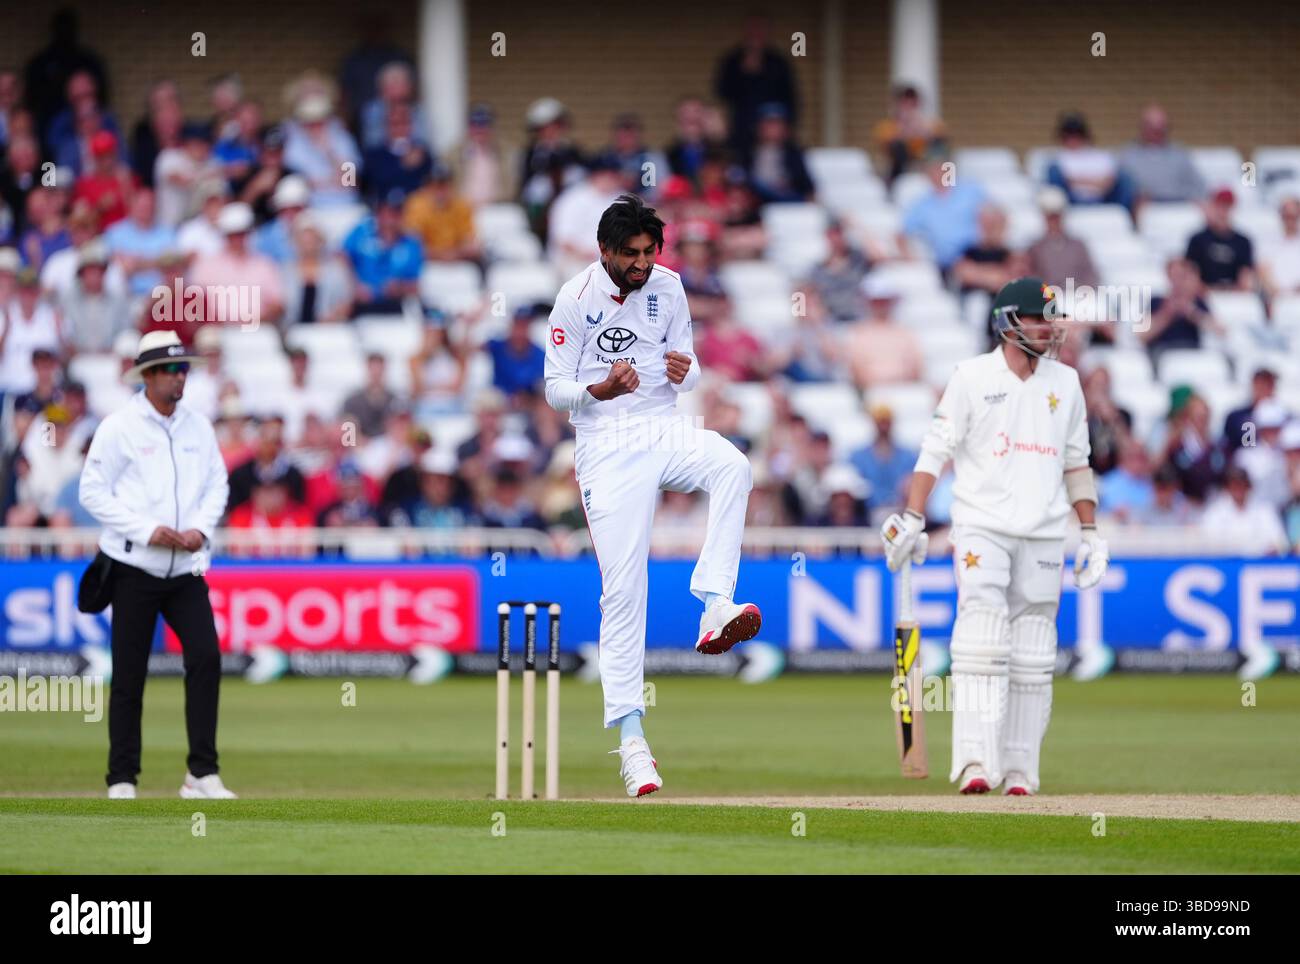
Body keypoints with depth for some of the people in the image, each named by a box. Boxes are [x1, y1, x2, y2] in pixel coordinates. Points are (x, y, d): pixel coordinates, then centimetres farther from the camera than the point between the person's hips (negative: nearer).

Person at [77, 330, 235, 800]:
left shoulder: (198, 425, 9)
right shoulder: (118, 427, -5)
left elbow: (218, 484, 14)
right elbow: (93, 492, -7)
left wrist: (202, 528, -5)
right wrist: (146, 531, -16)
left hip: (187, 567, 4)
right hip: (135, 566, -4)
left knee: (206, 656, -10)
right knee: (129, 674, 0)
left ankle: (202, 774, -6)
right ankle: (122, 779, 9)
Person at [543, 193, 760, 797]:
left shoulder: (666, 287, 5)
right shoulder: (575, 300, -6)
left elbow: (687, 369, 12)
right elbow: (555, 389, -3)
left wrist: (685, 371, -12)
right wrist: (601, 389, -23)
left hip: (665, 429, 3)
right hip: (607, 448, -3)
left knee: (732, 467, -32)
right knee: (622, 589, -7)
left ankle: (714, 609, -34)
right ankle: (629, 733, -3)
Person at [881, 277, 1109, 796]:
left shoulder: (1065, 383, 12)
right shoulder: (972, 377, 0)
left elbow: (1076, 461, 18)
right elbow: (936, 450, -1)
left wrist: (1090, 532, 14)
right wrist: (913, 519, -10)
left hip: (1043, 535, 4)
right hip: (981, 528, -4)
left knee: (1032, 660, 3)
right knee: (981, 642, -17)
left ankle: (1020, 770, 8)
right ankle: (976, 763, -23)